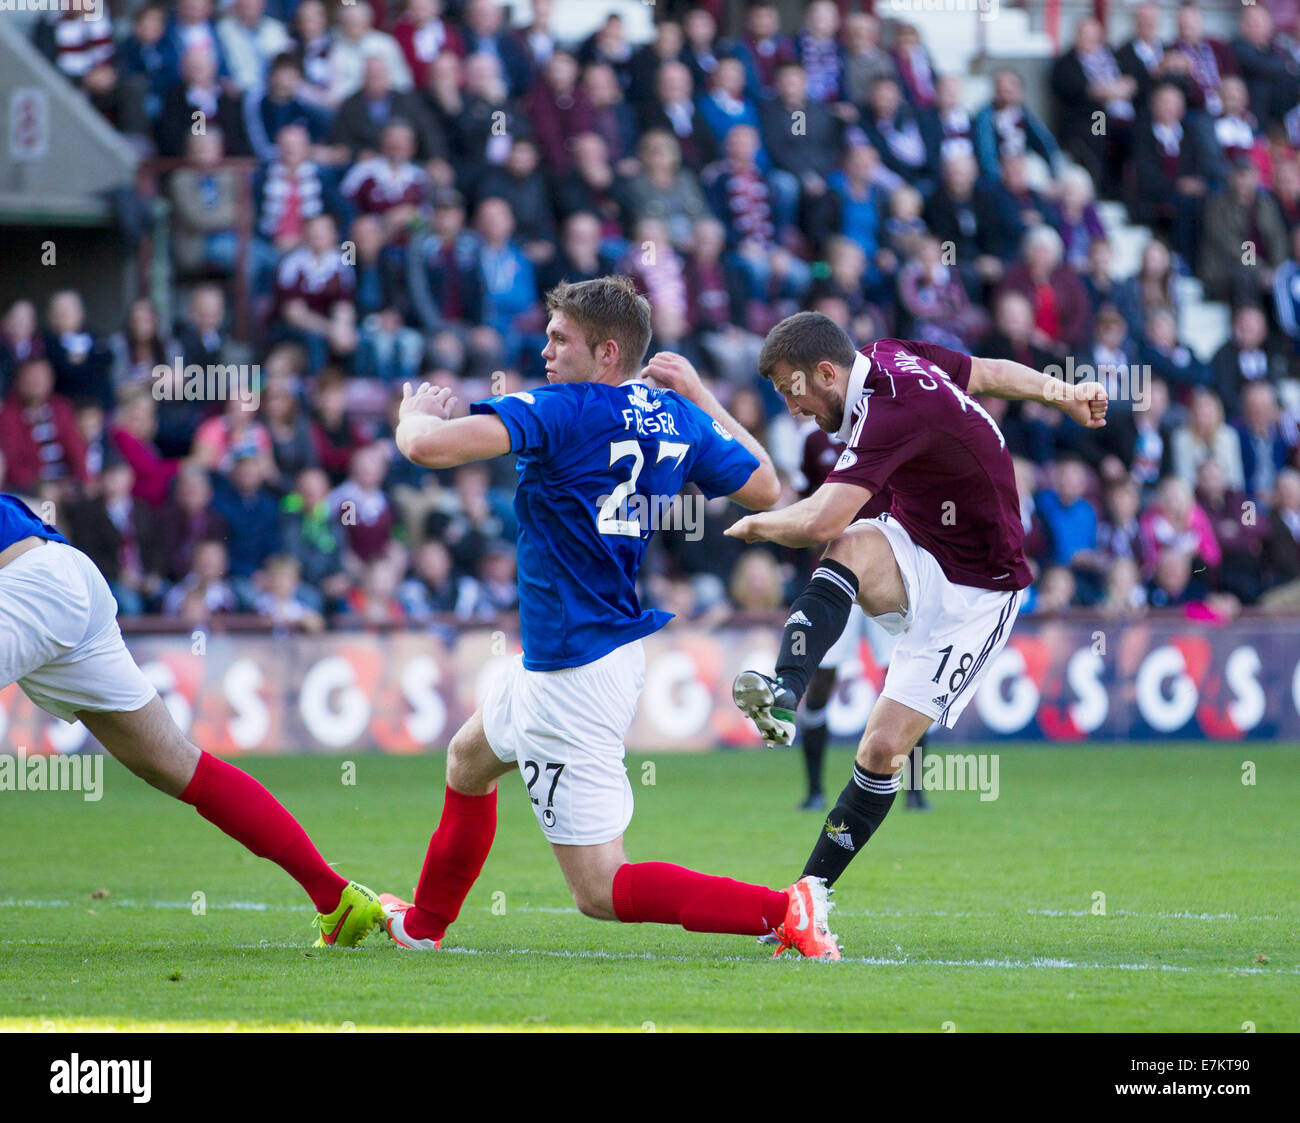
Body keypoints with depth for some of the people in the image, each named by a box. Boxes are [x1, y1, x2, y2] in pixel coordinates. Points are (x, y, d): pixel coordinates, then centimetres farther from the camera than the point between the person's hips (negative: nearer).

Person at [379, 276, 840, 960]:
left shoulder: (560, 412, -19)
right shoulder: (677, 417, 3)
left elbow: (429, 447, -28)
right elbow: (765, 488, 16)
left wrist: (417, 413, -3)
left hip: (574, 678, -10)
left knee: (602, 890, -8)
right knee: (468, 759, 33)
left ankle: (784, 910, -18)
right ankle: (423, 924, 50)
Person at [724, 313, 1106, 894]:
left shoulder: (889, 414, -31)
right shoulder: (890, 356, -2)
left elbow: (819, 522, -37)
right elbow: (989, 372, 14)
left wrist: (757, 523, -17)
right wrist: (1063, 393, 28)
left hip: (973, 594, -8)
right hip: (914, 558, 8)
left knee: (883, 749, -13)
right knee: (851, 545, -28)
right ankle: (783, 694, -45)